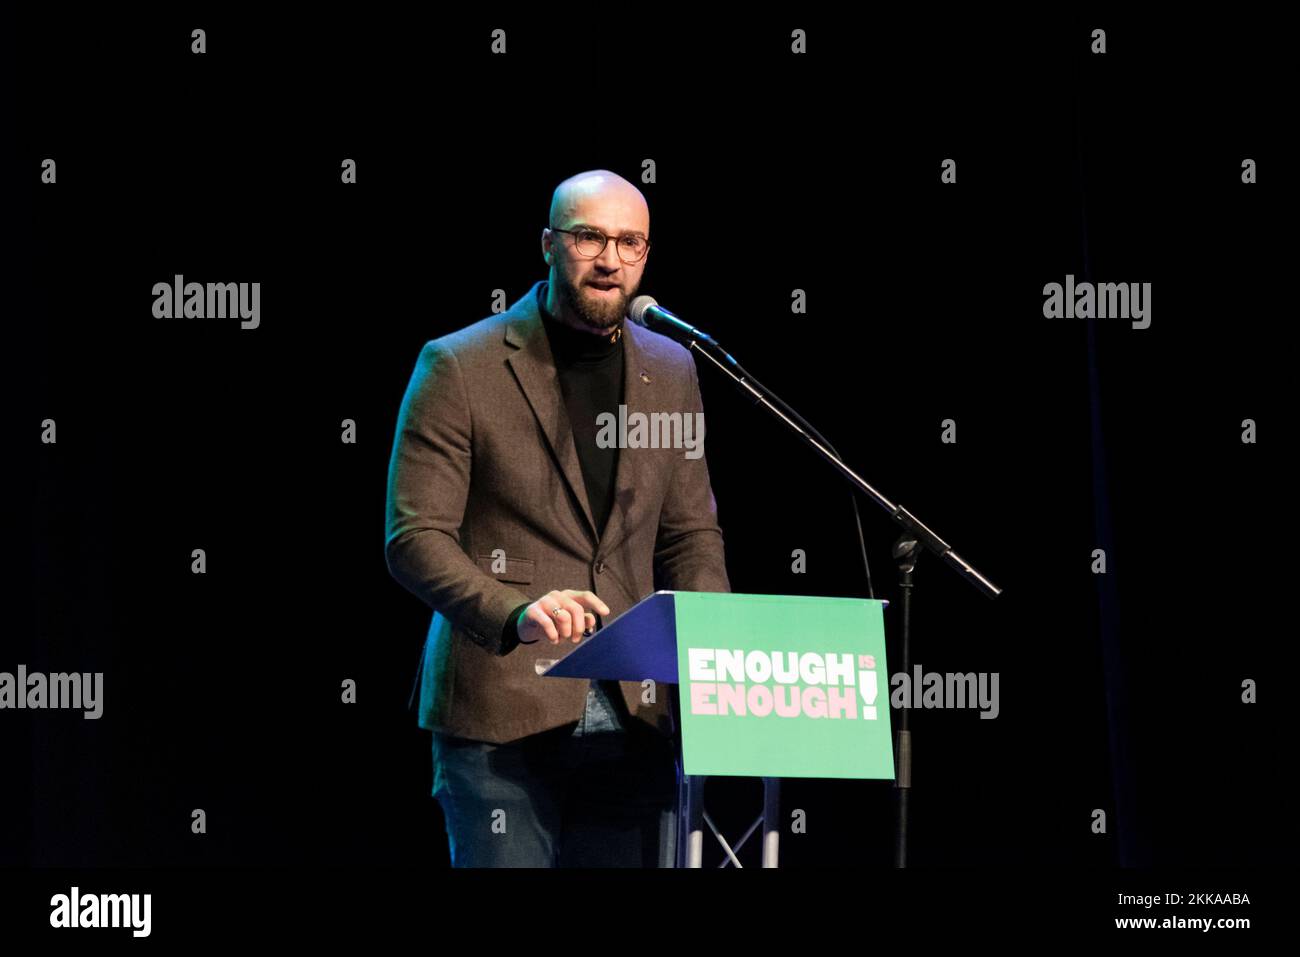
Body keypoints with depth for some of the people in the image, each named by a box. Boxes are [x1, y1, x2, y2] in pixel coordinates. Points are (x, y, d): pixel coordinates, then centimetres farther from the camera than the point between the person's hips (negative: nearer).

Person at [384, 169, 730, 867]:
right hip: (503, 714, -4)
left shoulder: (669, 372, 14)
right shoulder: (459, 366, -2)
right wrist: (514, 615, -23)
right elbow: (413, 539, -6)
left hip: (634, 713, 5)